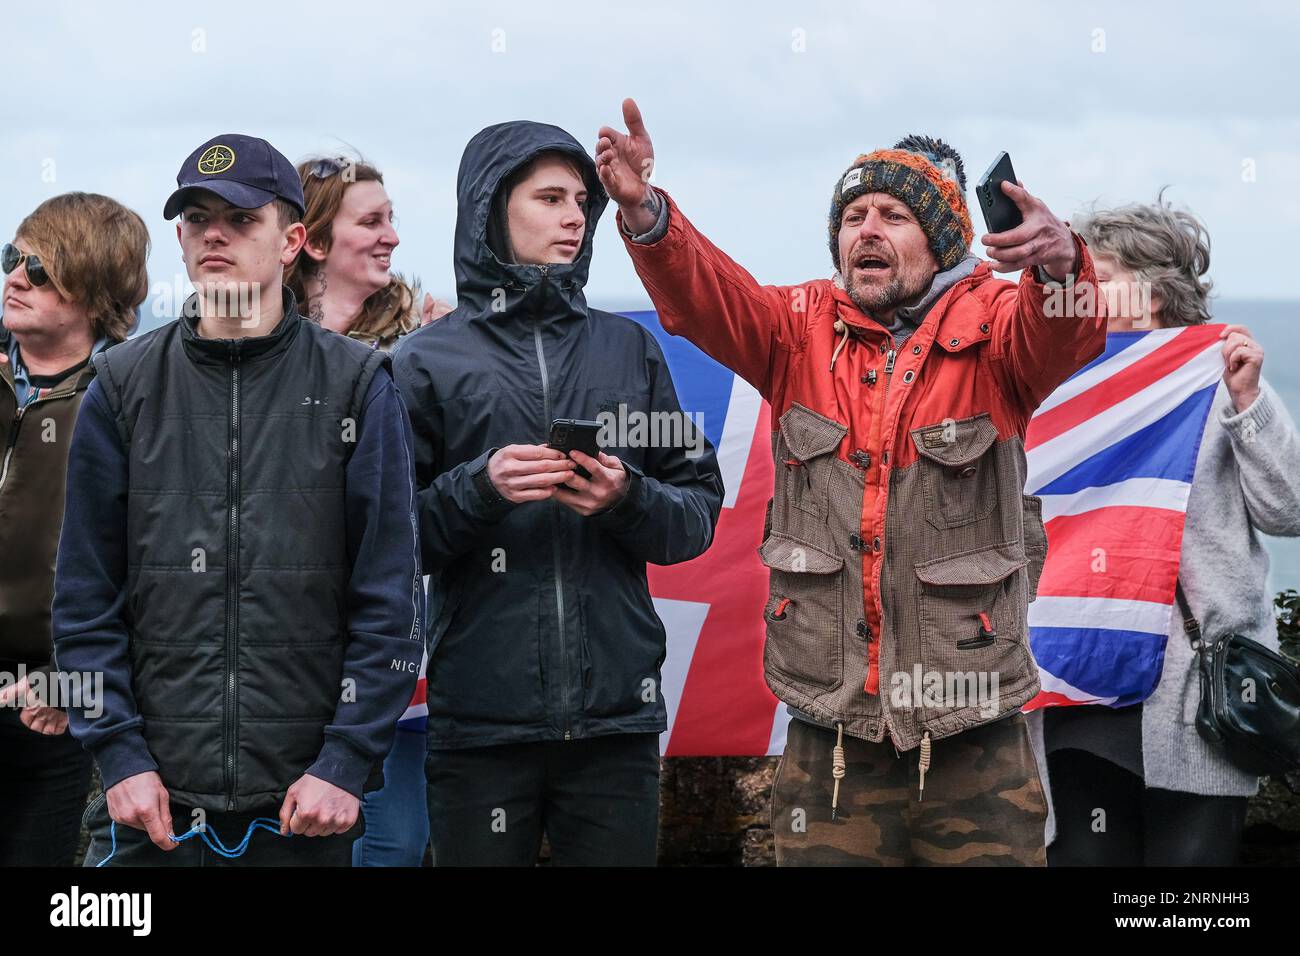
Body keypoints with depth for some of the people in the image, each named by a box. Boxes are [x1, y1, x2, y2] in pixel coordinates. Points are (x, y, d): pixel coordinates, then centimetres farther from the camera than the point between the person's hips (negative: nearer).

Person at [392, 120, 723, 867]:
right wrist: (478, 489, -17)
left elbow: (700, 515, 9)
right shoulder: (427, 362, 4)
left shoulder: (631, 350, 12)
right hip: (479, 717, -2)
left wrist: (629, 500, -10)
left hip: (617, 715, 2)